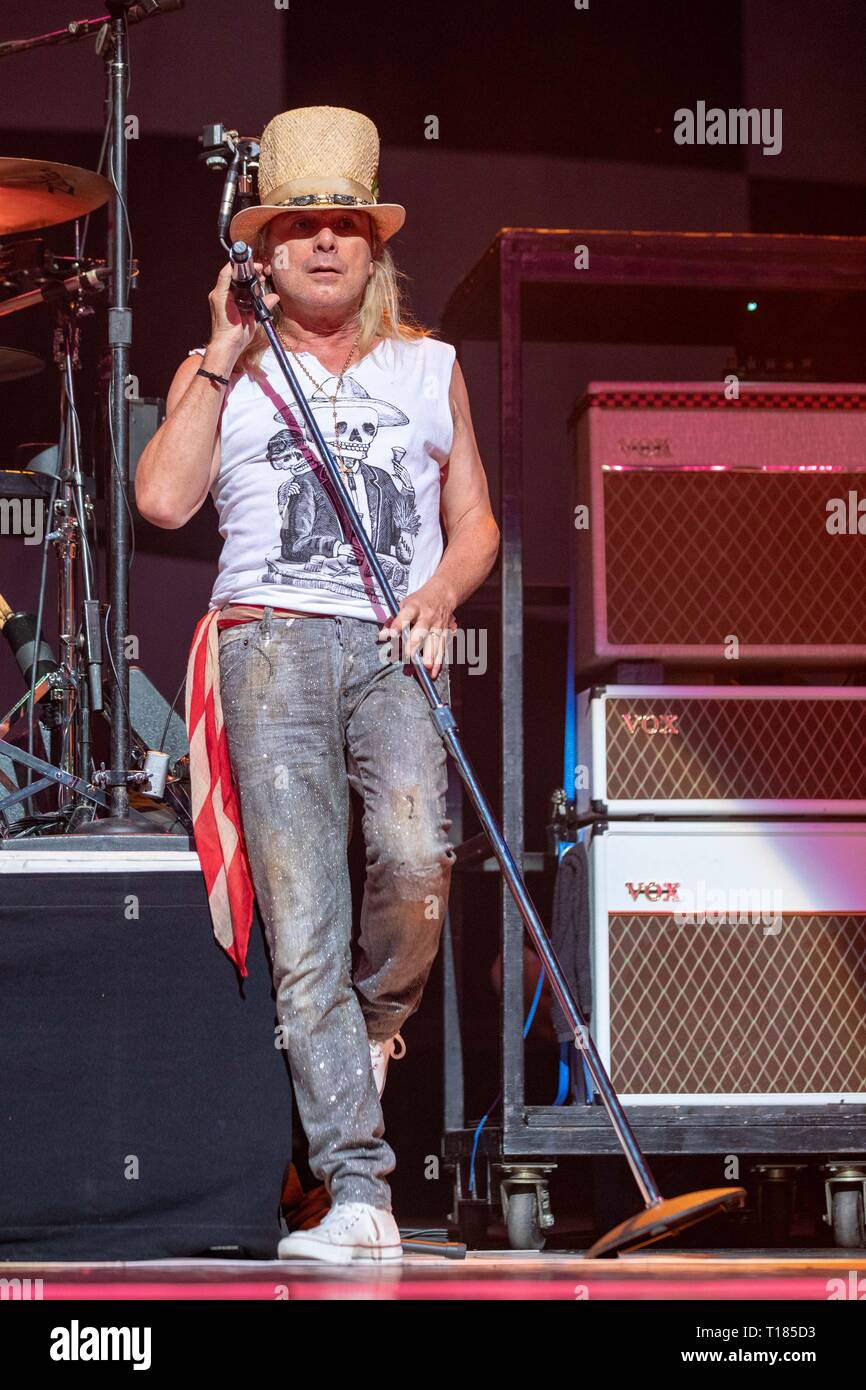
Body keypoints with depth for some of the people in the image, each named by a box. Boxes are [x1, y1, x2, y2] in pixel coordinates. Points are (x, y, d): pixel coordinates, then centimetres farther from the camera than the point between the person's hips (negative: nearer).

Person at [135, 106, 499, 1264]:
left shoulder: (428, 366, 20)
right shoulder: (221, 374, 15)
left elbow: (474, 519, 20)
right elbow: (163, 500, 0)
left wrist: (442, 589, -1)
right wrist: (226, 362, 0)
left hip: (395, 647, 1)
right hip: (272, 643, -1)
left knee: (415, 858, -27)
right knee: (302, 920, -12)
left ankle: (374, 1027, 6)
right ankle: (359, 1193, -13)